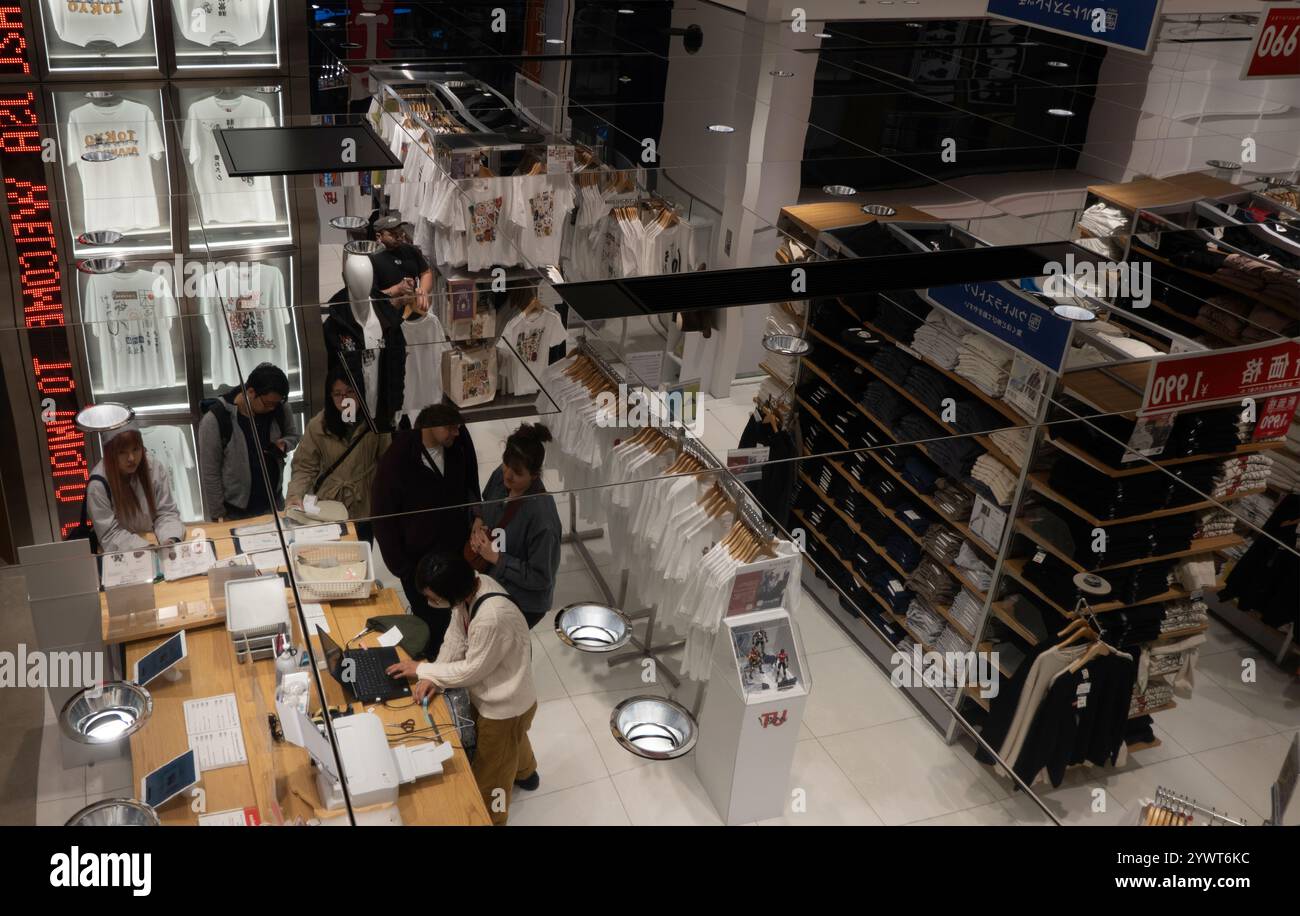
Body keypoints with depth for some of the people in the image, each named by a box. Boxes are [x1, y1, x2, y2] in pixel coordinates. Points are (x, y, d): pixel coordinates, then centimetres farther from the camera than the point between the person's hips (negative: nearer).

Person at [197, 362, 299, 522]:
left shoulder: (280, 409, -7)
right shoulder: (216, 419, -19)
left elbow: (293, 435, 11)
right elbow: (210, 473, -13)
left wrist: (284, 444, -12)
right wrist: (218, 515, -12)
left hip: (273, 503, 4)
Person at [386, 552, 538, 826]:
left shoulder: (492, 618, -43)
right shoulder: (471, 587, -16)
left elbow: (472, 670, -28)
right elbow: (456, 638, -3)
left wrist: (422, 669, -16)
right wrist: (432, 677, -16)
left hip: (505, 705, -8)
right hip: (494, 696, 8)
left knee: (489, 773, 18)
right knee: (510, 742, 37)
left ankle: (489, 819, 44)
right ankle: (525, 773, 67)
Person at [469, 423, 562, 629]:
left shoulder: (542, 517, -36)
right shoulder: (500, 477, -14)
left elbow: (541, 578, -27)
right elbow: (486, 504, 12)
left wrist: (496, 557, -26)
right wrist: (478, 521, -9)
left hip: (522, 605, -8)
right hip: (491, 585, 8)